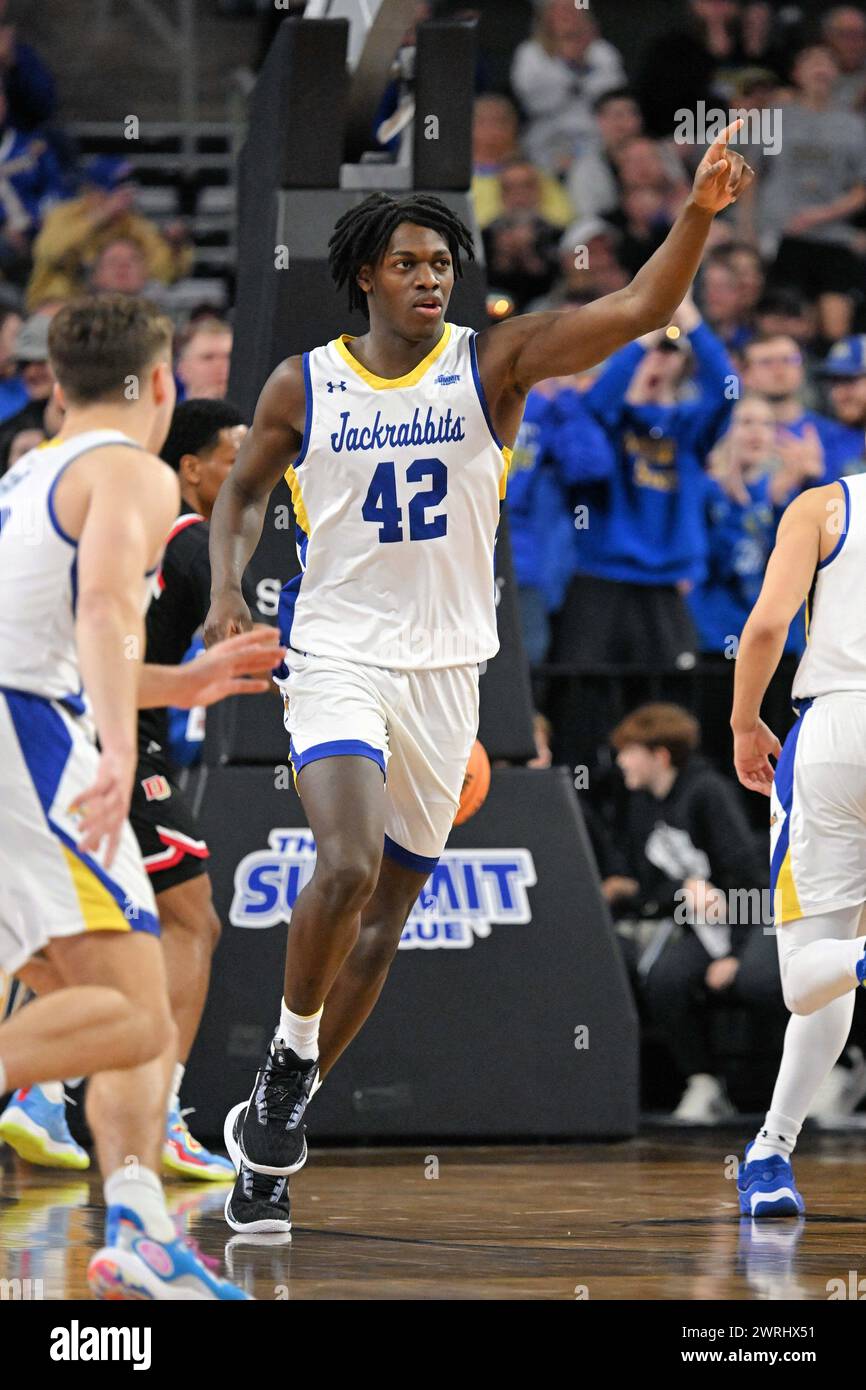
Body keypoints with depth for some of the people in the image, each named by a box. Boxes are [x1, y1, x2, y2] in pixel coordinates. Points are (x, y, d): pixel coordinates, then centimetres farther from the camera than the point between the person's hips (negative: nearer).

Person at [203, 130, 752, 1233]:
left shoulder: (493, 363, -2)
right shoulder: (303, 385, 0)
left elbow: (638, 310, -13)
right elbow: (243, 489, 17)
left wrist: (698, 215, -29)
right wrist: (226, 588, -1)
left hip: (445, 673, 2)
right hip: (336, 655, -2)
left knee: (384, 916, 7)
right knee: (348, 866, -27)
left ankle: (268, 1128, 21)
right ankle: (289, 1056, -4)